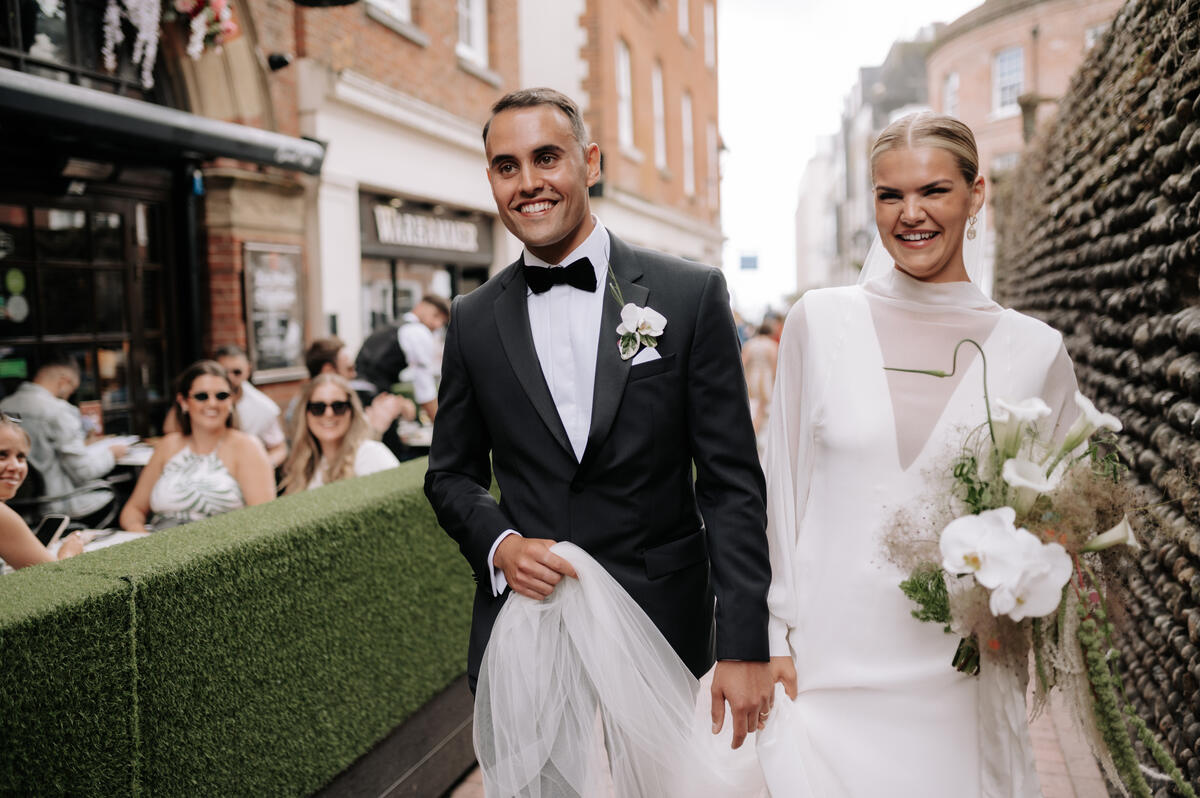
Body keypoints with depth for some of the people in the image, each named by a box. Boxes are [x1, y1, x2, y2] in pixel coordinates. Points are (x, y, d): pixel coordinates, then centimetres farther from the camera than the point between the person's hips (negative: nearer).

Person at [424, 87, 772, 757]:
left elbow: (732, 482, -6)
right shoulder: (474, 320, 2)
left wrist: (745, 646, -10)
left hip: (662, 629, -1)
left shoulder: (692, 294, -5)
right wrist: (499, 544, -10)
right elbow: (452, 474, 11)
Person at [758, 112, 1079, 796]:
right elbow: (783, 486, 2)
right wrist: (773, 639, 1)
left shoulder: (1036, 351, -1)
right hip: (830, 669, 0)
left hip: (961, 682, 1)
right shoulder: (820, 321, -2)